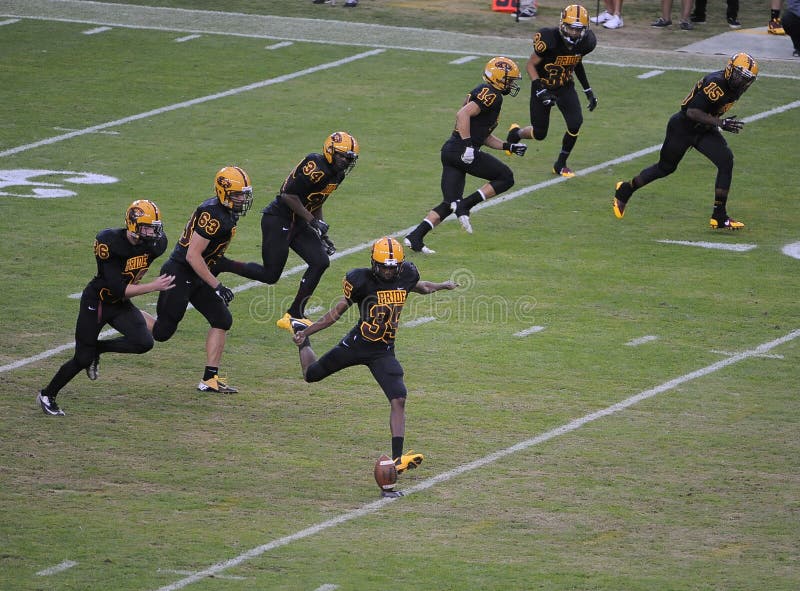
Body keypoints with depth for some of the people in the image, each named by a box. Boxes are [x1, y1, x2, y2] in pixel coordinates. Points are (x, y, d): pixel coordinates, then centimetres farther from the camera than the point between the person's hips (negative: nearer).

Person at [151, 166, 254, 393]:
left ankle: (210, 379, 6)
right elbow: (193, 256, -25)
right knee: (162, 332, -3)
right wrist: (217, 286, -22)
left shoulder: (227, 213, 7)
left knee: (222, 321, 3)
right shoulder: (213, 215, -23)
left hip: (197, 277, 10)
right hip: (179, 275, -10)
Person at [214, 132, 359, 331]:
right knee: (270, 275, -5)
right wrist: (312, 221, -21)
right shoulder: (316, 167, -22)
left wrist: (322, 234, 16)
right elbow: (289, 195, -23)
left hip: (298, 224, 9)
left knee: (321, 262, -4)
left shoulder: (336, 174, 8)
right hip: (278, 219, -9)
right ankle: (220, 265, 11)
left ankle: (294, 315, 3)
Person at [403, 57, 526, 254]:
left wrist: (509, 147, 24)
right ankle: (465, 205, -9)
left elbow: (485, 137, 30)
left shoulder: (483, 92, 25)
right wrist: (468, 144, -25)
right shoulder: (491, 95, -7)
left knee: (449, 204, 10)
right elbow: (463, 114, -22)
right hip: (461, 150, -10)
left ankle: (415, 237, -1)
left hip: (450, 150, 10)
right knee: (505, 177, 0)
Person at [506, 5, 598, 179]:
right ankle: (515, 133, 41)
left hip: (565, 86, 4)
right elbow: (530, 65, -18)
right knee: (539, 133, 4)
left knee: (575, 124, -16)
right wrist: (541, 92, -26)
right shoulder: (549, 40, -30)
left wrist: (588, 90, 7)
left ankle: (560, 164, 6)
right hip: (544, 86, -4)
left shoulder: (585, 42, -14)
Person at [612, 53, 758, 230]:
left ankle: (719, 216, -9)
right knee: (665, 167, 11)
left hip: (704, 130, 7)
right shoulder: (716, 84, -29)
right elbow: (692, 111, -33)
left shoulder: (734, 86, -2)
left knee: (726, 161, -13)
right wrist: (720, 123, -37)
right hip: (683, 127, -7)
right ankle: (625, 189, 37)